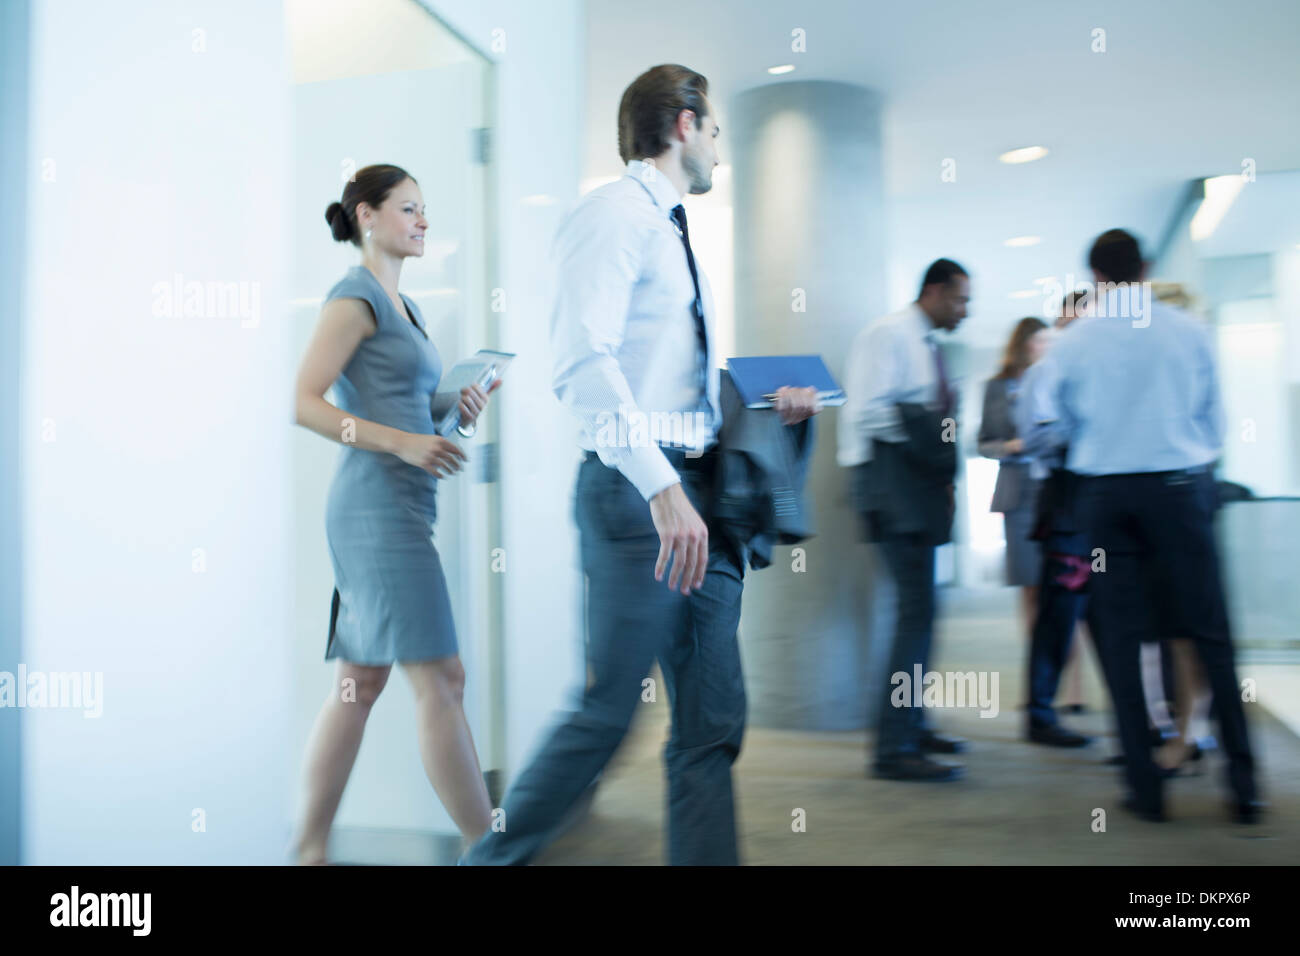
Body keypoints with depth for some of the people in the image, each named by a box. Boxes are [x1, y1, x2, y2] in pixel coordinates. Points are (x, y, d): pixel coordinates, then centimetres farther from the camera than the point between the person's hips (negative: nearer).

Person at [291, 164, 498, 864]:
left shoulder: (403, 306, 21)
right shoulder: (355, 296, -5)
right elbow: (304, 403, -14)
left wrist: (457, 410, 6)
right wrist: (403, 442, -20)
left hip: (403, 504, 10)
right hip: (377, 501, -10)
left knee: (361, 681, 10)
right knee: (439, 679, -9)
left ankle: (310, 848, 19)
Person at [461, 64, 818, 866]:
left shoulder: (675, 234, 23)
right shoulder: (615, 213, -6)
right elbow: (585, 362, -20)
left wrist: (768, 404, 13)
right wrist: (662, 488, -27)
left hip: (701, 497, 9)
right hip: (638, 494, -9)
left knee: (713, 725, 9)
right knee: (608, 714, -5)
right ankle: (491, 858, 14)